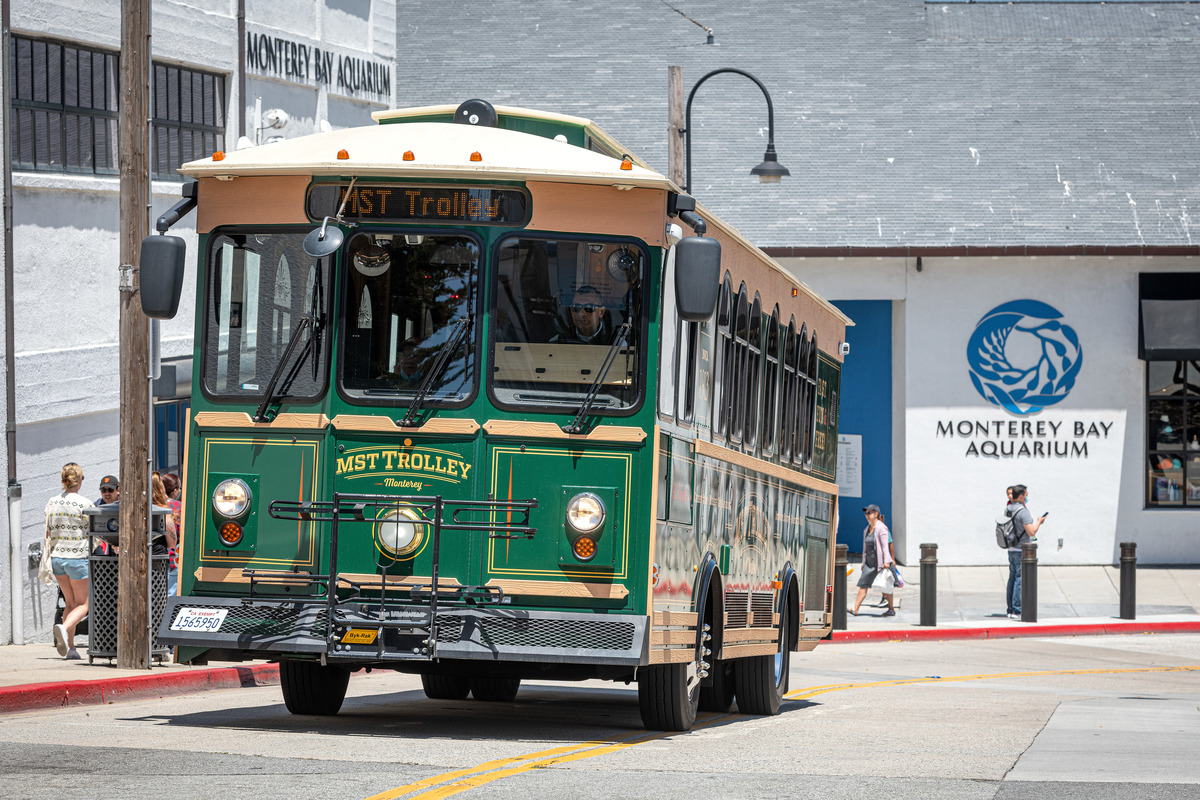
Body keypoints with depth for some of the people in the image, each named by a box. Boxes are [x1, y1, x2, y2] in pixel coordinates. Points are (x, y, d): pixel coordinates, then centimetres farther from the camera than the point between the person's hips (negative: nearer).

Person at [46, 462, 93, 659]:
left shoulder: (52, 503, 2)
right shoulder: (84, 504, -13)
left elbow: (48, 534, 7)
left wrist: (47, 561, 14)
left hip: (57, 557, 5)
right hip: (78, 557, -5)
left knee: (70, 603, 17)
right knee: (84, 604, 7)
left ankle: (70, 649, 11)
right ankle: (64, 628, -22)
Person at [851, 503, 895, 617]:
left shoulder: (881, 528, -11)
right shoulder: (867, 529, 14)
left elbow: (885, 546, -16)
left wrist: (886, 561, -23)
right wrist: (863, 563, 20)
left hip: (880, 561, -7)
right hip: (869, 562, 7)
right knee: (863, 585, -3)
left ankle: (891, 609, 17)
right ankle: (855, 610, -8)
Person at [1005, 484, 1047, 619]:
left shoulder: (1008, 509, 9)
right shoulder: (1023, 511, -18)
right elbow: (1031, 532, -21)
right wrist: (1039, 522, -4)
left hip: (1011, 549, 8)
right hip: (1022, 550, -8)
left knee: (1013, 578, 12)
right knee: (1020, 579, -6)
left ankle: (1011, 609, 15)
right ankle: (1017, 611, -8)